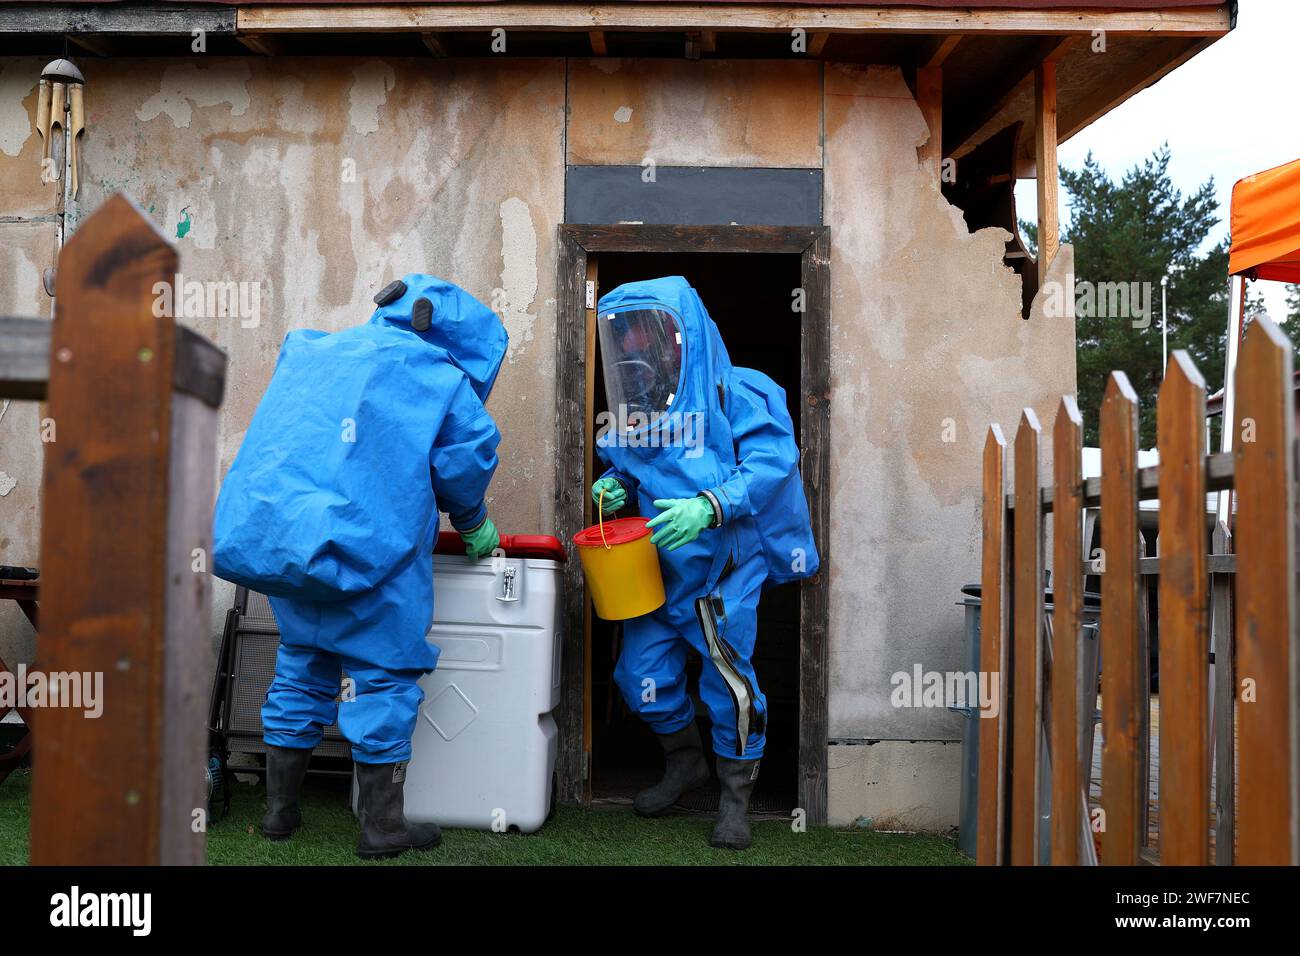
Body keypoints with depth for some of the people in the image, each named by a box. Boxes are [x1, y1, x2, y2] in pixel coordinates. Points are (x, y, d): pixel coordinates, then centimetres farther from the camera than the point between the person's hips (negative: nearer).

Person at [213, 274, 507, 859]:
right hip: (362, 543, -6)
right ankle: (381, 824, 9)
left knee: (303, 662, 19)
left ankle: (280, 808, 26)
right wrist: (473, 527, 17)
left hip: (268, 535, 6)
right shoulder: (438, 376, 3)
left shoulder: (310, 352, 21)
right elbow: (467, 459, 0)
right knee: (382, 675, 5)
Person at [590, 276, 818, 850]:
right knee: (642, 673, 8)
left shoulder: (736, 395, -12)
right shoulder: (634, 405, 7)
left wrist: (709, 506, -32)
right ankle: (684, 761, 37)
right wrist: (616, 484, 0)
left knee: (727, 672, -3)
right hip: (656, 565, 6)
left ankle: (735, 796, 19)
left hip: (723, 560, -6)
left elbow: (770, 462, -21)